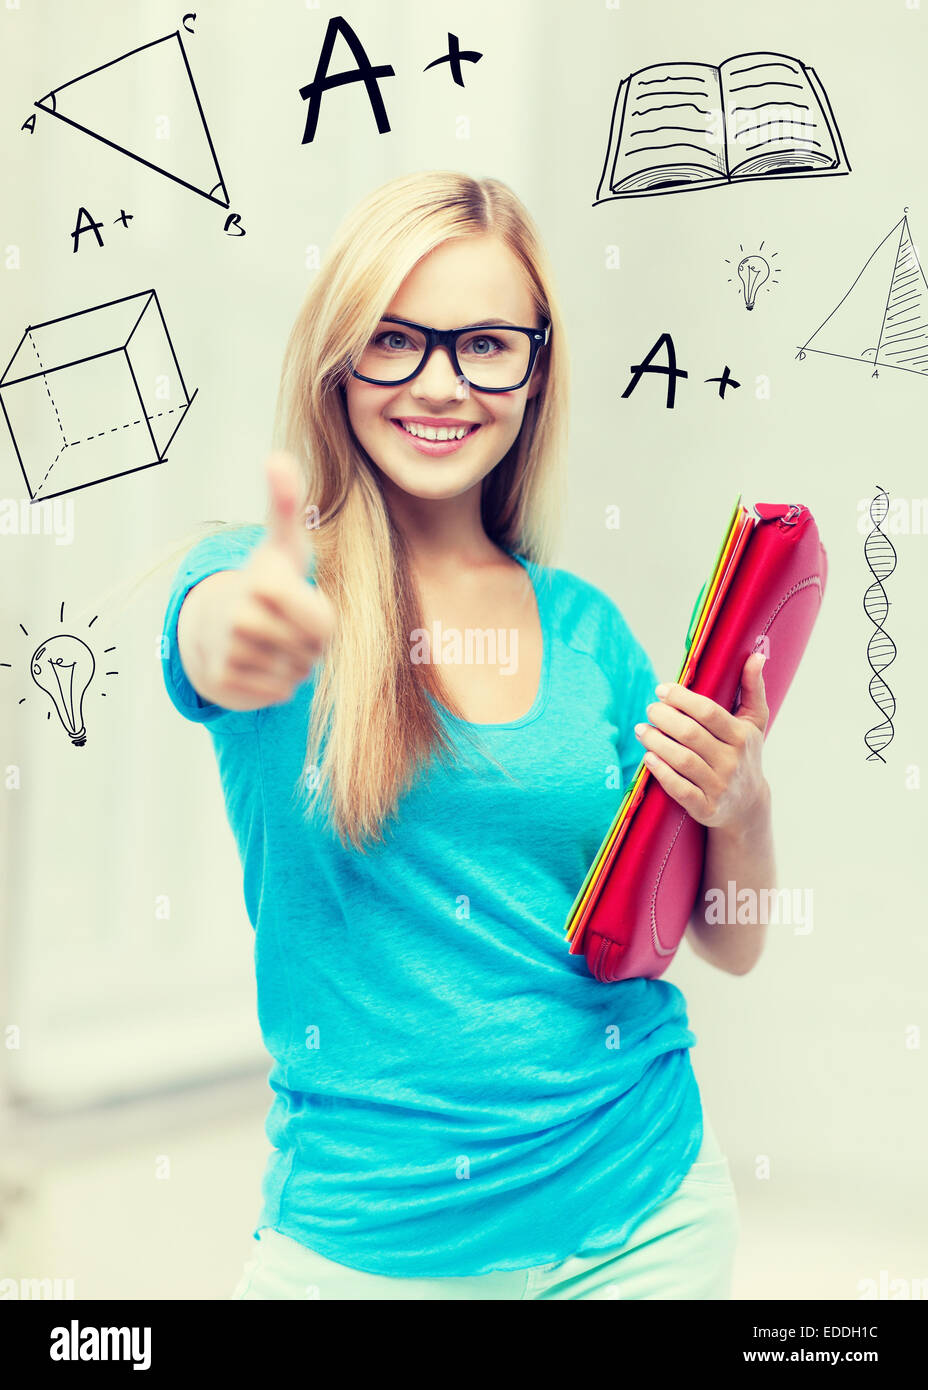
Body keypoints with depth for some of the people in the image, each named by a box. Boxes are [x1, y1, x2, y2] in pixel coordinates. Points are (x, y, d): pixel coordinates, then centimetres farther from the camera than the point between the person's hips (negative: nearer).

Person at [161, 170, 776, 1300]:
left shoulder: (584, 626, 2)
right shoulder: (277, 586, -6)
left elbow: (730, 945, 7)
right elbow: (213, 638, -31)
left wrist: (742, 811, -13)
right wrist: (245, 638, -53)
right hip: (365, 1236, -2)